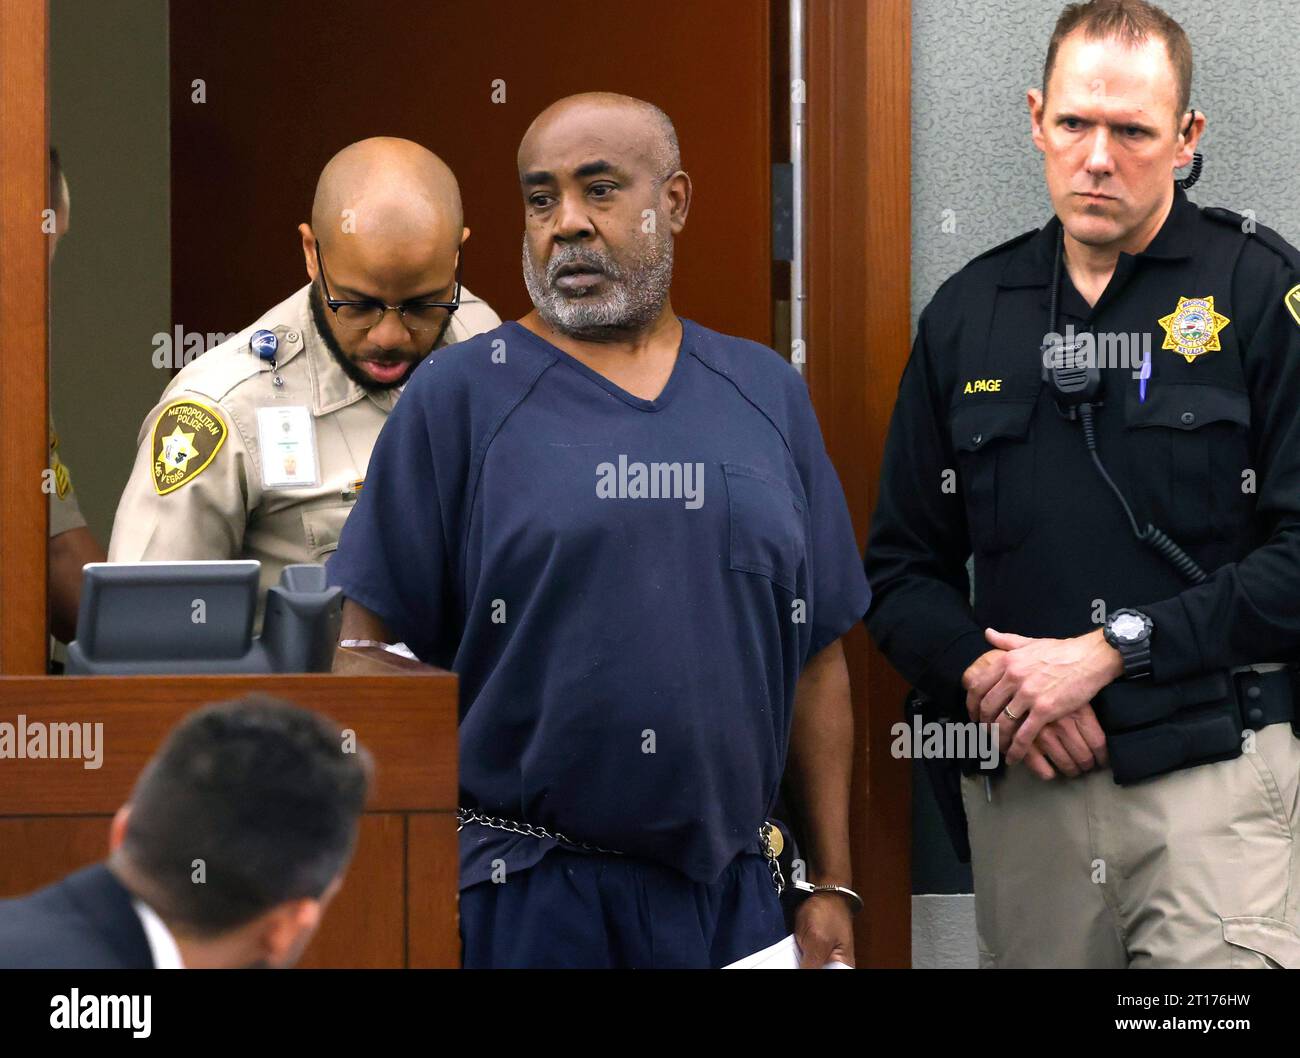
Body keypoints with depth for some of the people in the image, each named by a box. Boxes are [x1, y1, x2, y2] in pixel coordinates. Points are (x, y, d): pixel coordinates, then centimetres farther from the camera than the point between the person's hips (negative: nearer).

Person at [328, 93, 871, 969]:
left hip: (730, 892, 3)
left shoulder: (767, 394, 10)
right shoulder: (461, 397, 0)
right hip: (525, 896, -3)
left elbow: (816, 658, 11)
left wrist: (833, 891, 8)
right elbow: (370, 652, -4)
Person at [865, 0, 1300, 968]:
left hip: (1214, 776, -4)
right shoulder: (969, 314, 12)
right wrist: (979, 675, -5)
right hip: (1023, 785, 4)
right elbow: (903, 565, 15)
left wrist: (1109, 652, -14)